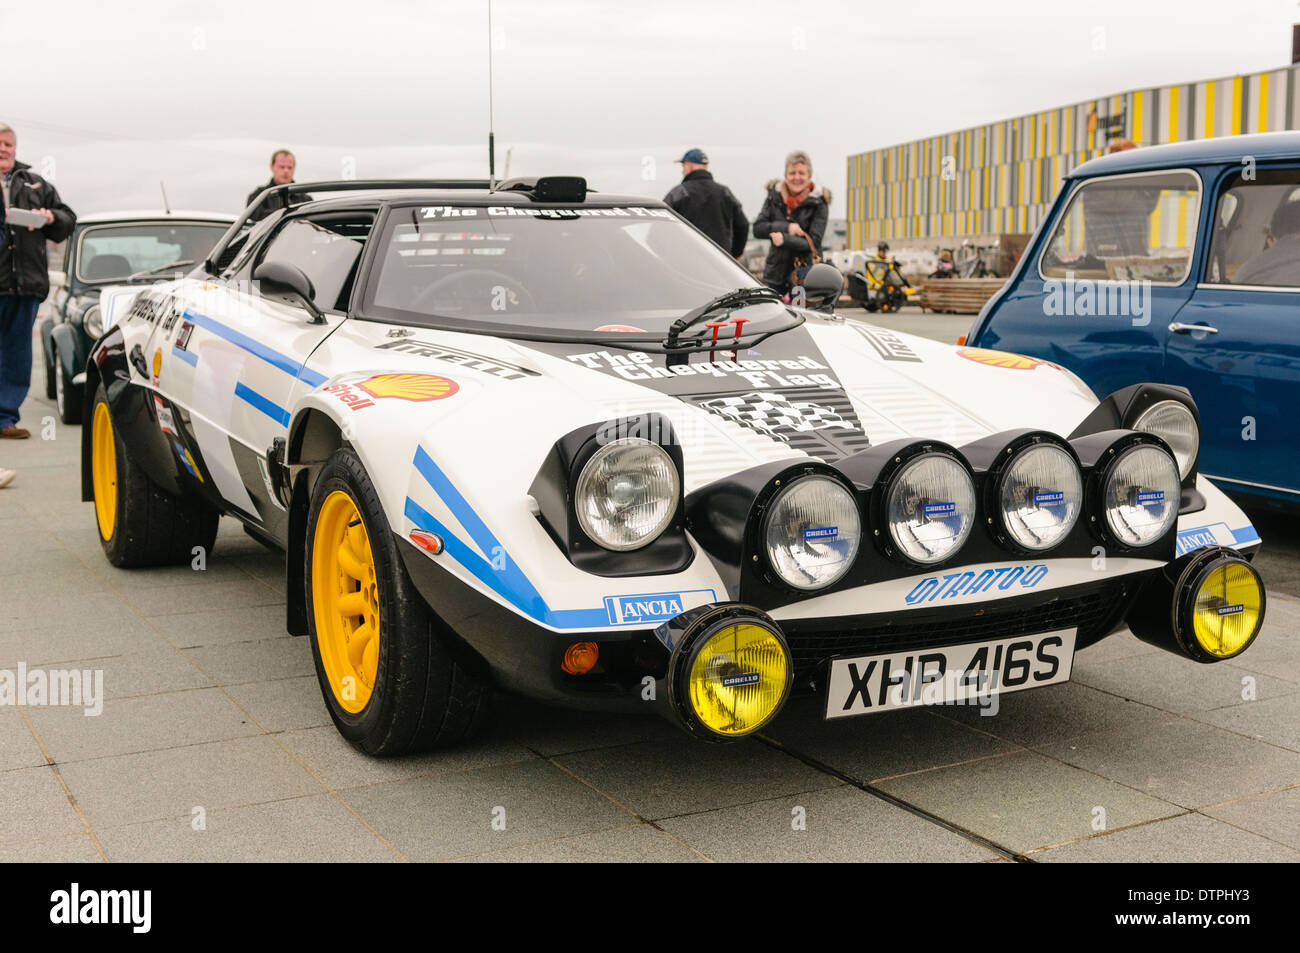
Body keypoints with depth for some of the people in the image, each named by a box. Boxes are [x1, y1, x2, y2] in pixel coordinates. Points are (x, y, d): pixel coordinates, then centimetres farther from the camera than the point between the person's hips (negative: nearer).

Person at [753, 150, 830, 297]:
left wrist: (785, 239, -24)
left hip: (805, 275, -3)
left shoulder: (818, 203, -3)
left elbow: (813, 242, -11)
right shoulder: (775, 196, 7)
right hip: (776, 275, 3)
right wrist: (786, 228, -17)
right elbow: (757, 228, -2)